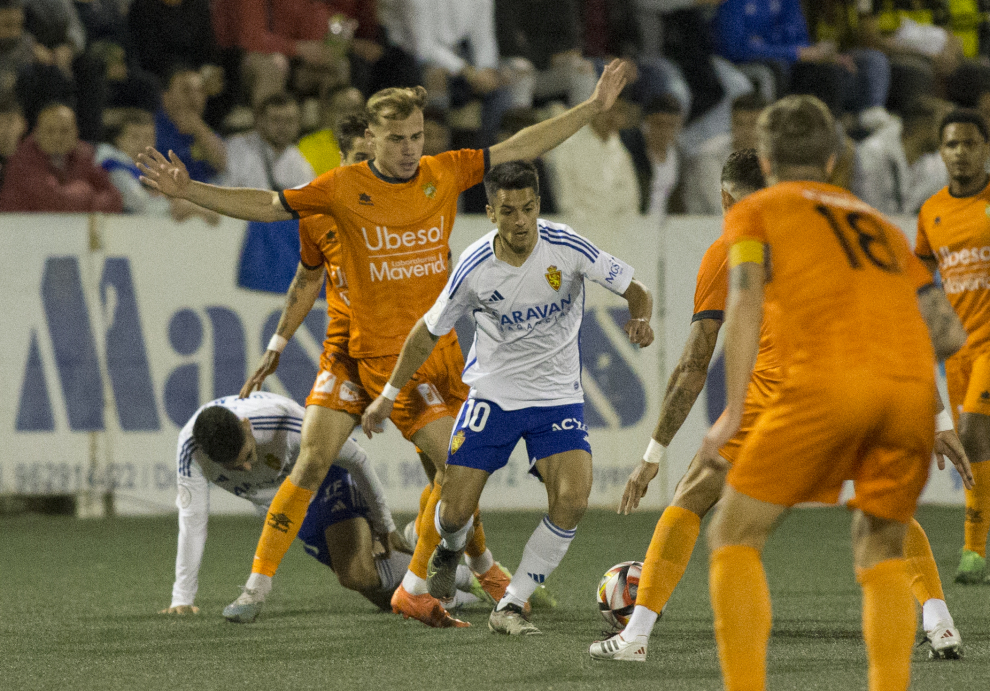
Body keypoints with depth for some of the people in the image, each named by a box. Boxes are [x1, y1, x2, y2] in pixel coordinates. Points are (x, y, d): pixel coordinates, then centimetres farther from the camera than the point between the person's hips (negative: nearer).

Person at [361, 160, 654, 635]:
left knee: (573, 500, -22)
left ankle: (510, 606, -7)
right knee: (456, 511, -4)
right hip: (492, 394, 0)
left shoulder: (566, 248, -16)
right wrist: (389, 395, 7)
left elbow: (634, 290, -7)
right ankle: (450, 551, 37)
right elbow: (428, 332, 2)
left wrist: (640, 319, -30)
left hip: (558, 396, 0)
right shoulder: (475, 267, -14)